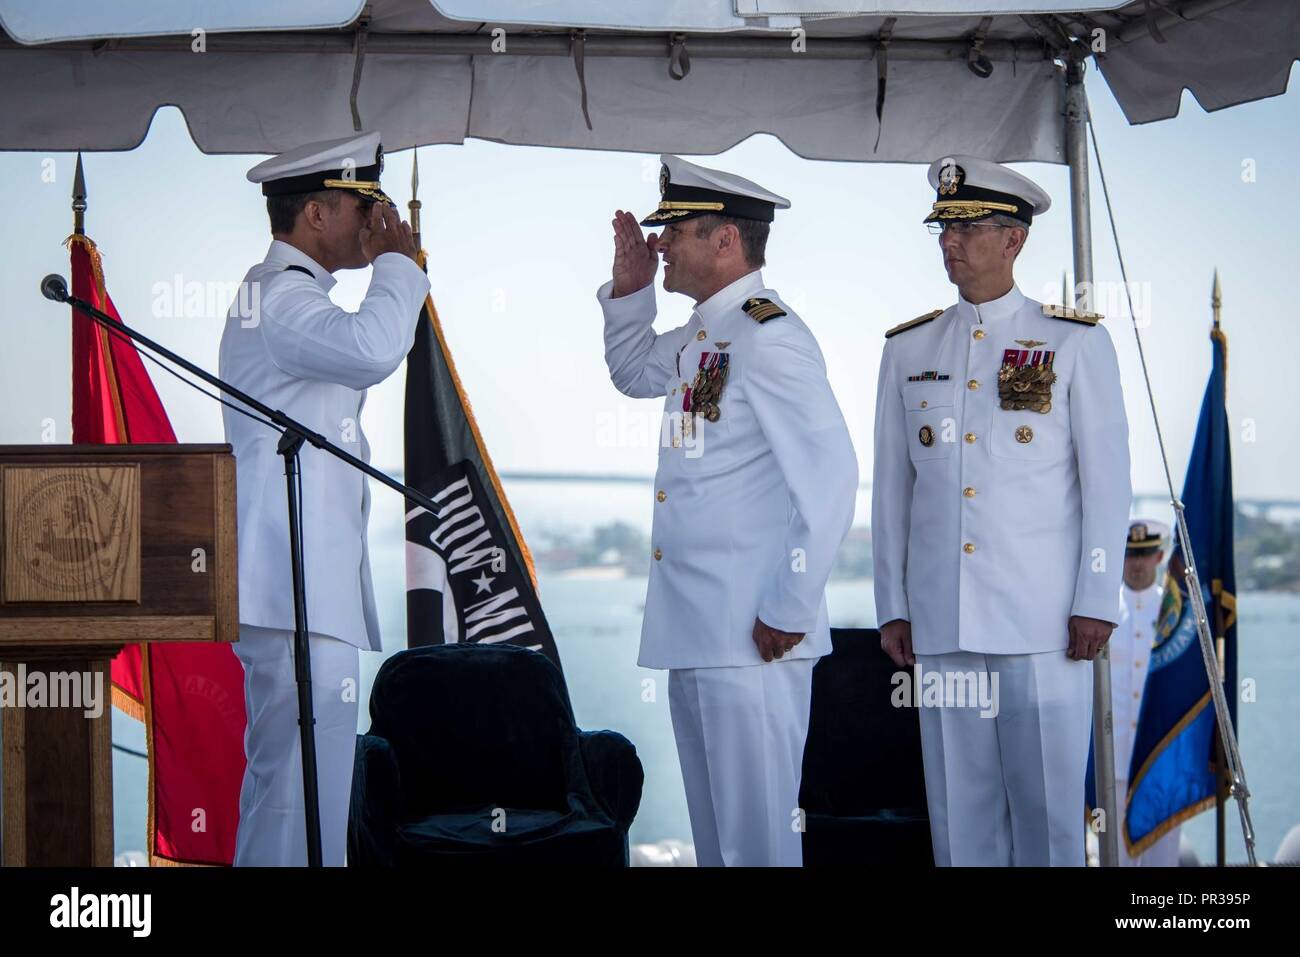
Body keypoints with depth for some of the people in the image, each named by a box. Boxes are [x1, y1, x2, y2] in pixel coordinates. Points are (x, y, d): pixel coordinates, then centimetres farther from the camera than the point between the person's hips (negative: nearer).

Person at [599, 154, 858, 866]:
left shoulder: (768, 336, -15)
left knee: (757, 830, -5)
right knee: (714, 829, 16)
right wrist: (629, 290, 19)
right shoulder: (699, 338, 15)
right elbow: (633, 372, 37)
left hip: (752, 638, -10)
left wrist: (790, 612, -19)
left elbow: (829, 475, -21)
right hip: (694, 632, 10)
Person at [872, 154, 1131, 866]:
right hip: (940, 618, 3)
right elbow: (891, 487, 13)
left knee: (1047, 798, -1)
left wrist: (1095, 602, -4)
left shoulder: (1076, 343, 3)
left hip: (1043, 619, -3)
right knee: (959, 802, 5)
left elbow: (1108, 482, 2)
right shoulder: (907, 349, 12)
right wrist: (892, 607, 9)